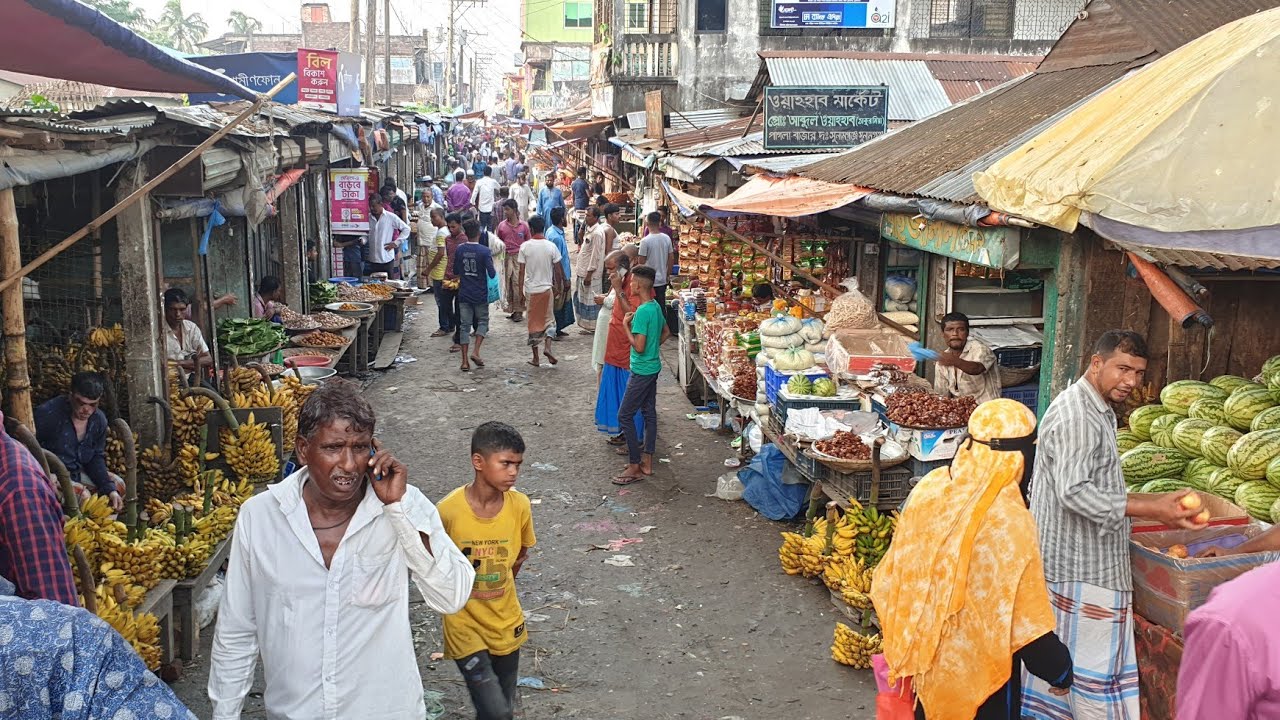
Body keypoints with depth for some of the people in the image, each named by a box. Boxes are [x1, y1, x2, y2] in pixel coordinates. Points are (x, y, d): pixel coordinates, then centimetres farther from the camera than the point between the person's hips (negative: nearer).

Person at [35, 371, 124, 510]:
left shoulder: (99, 419, -2)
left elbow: (96, 458, 4)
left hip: (77, 472, 7)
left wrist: (110, 489, -10)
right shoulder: (47, 414, -22)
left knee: (118, 484, 3)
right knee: (82, 495, -30)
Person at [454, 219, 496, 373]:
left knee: (464, 326, 7)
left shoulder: (460, 249, -2)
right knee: (482, 321, 15)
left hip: (464, 294, 3)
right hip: (480, 295, -3)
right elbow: (492, 274, -15)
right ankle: (476, 352, -1)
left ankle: (465, 361, 4)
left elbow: (455, 271, 7)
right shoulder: (484, 251, -13)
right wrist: (494, 271, 6)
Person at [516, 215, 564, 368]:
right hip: (547, 288, 1)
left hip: (530, 289, -1)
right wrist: (557, 286, 14)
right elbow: (557, 269, -2)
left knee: (534, 323, 9)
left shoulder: (525, 247, -8)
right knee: (548, 319, 17)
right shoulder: (551, 246, -6)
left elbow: (522, 271, -6)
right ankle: (548, 346, -6)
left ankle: (536, 358, 14)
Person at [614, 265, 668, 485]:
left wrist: (626, 326, -15)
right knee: (649, 413, 14)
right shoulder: (656, 306, 5)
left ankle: (635, 468, 1)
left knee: (624, 416, -2)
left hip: (642, 370, -10)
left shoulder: (642, 311, -24)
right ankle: (647, 462, 23)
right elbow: (666, 333, 20)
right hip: (654, 367, 10)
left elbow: (639, 347, -24)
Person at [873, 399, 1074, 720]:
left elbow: (892, 574, 3)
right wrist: (1060, 672, -3)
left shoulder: (928, 489, -8)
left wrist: (906, 641, 18)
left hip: (925, 656, 5)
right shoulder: (1009, 520, -25)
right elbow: (1027, 621, -21)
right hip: (980, 670, -5)